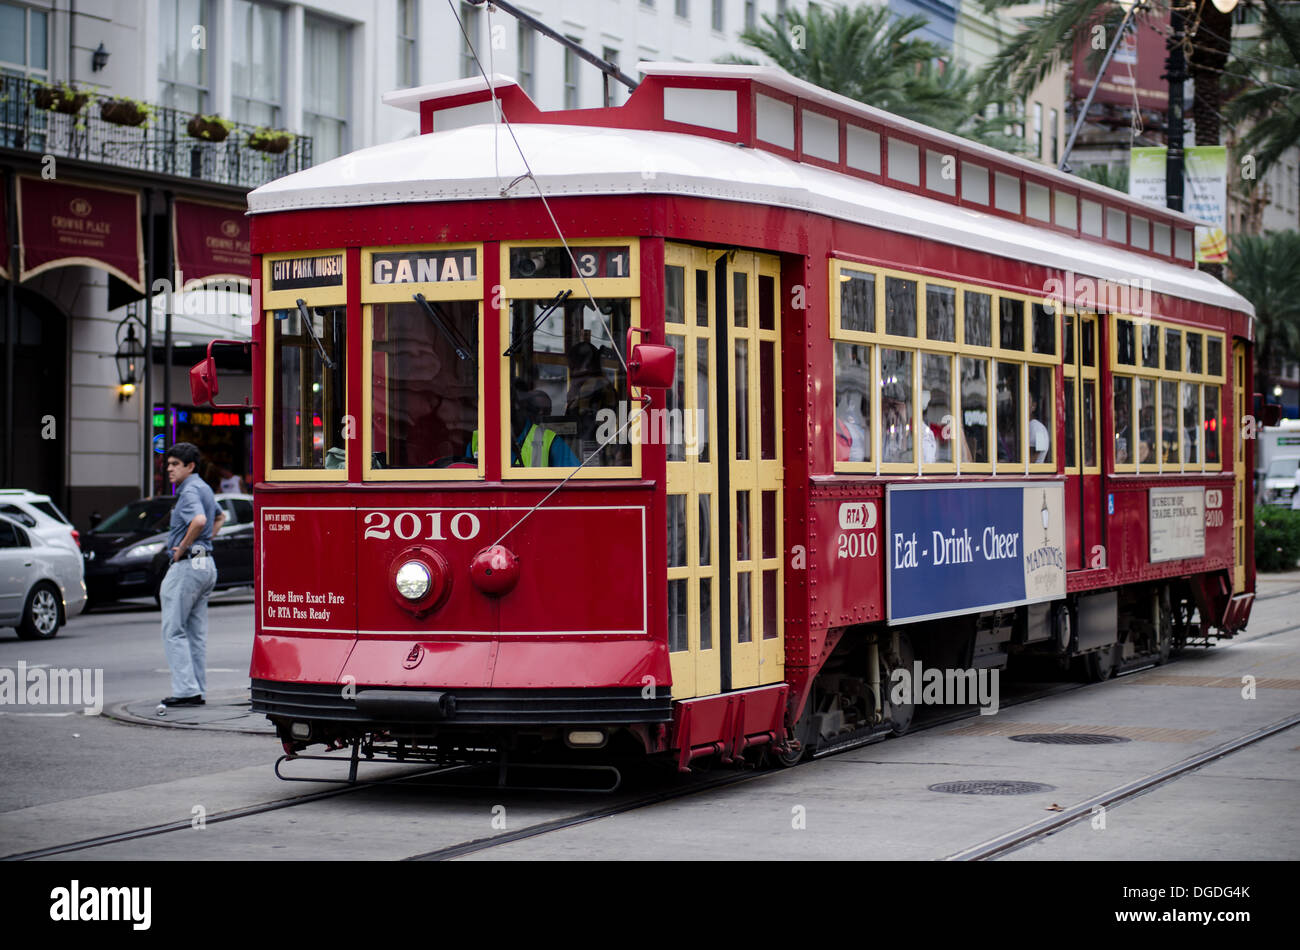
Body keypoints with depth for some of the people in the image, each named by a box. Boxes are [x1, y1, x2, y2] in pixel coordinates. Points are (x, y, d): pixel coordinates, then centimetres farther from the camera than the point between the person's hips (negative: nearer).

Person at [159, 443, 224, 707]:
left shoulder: (190, 490, -14)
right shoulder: (204, 488, 17)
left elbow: (199, 520, -34)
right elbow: (219, 517, 35)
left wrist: (182, 548, -21)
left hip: (187, 565, -10)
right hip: (206, 565, 10)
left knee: (173, 630, -6)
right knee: (196, 632, 11)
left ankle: (186, 689, -11)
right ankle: (197, 689, 13)